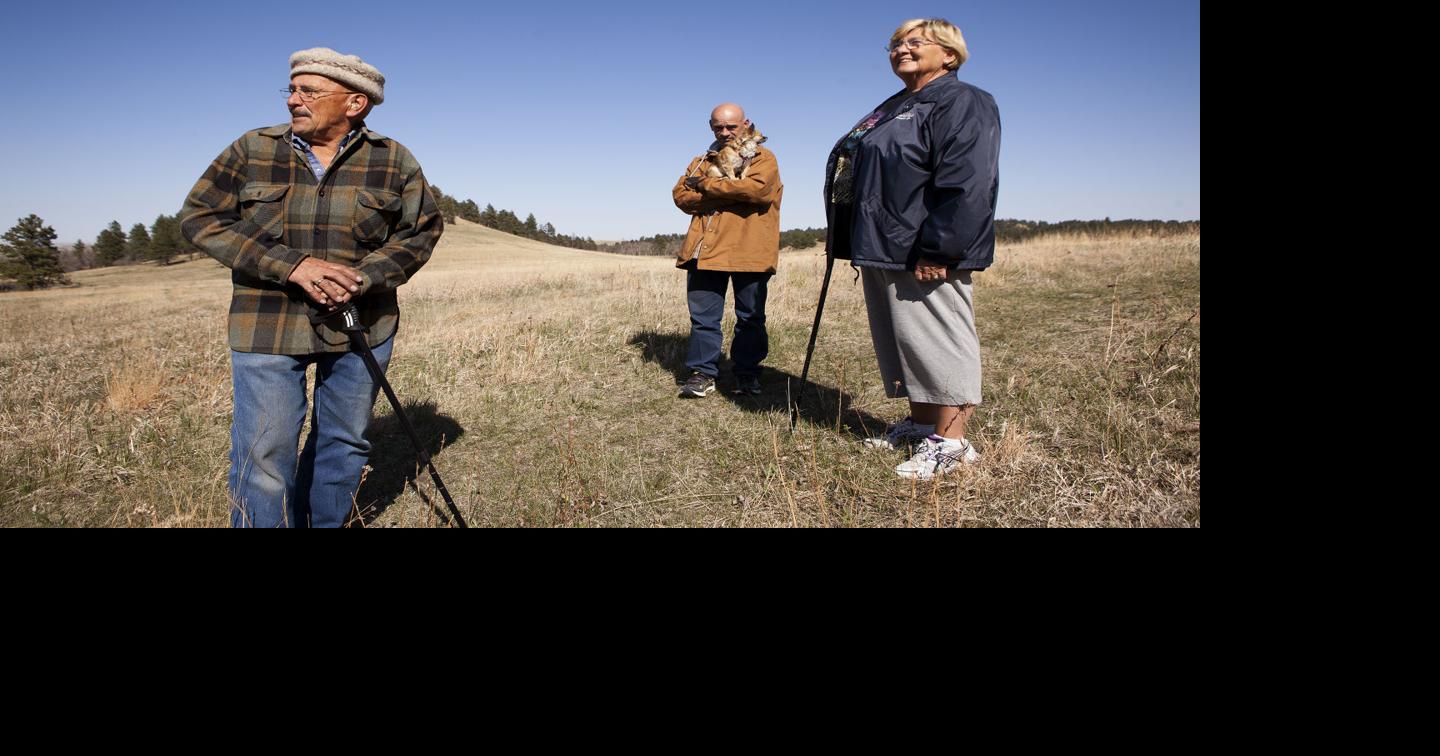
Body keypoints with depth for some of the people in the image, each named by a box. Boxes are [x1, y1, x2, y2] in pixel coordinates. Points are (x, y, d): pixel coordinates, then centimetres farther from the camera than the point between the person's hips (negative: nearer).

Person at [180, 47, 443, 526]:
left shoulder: (394, 161, -1)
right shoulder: (252, 150, -1)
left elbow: (422, 229, 2)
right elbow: (199, 218, -3)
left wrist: (363, 278, -15)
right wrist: (292, 266, -17)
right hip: (266, 327, -1)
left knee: (344, 442, 13)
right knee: (264, 453, -3)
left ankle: (322, 522, 33)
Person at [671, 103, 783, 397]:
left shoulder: (763, 158, 6)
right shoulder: (703, 161, 19)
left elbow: (756, 188, -16)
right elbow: (681, 195, 5)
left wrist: (707, 185, -9)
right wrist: (729, 194, -10)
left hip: (750, 249, -3)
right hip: (706, 249, 3)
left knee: (750, 317, 5)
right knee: (703, 315, 2)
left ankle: (747, 373, 16)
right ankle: (703, 372, 10)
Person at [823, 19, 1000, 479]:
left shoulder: (961, 103, -8)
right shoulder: (890, 111, 22)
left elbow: (966, 184, -20)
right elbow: (858, 176, 27)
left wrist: (938, 250, -26)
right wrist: (843, 237, 20)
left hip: (925, 256, -10)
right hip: (882, 251, 10)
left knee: (937, 340, -6)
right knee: (899, 340, 14)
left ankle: (950, 442, 3)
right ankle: (920, 424, 27)